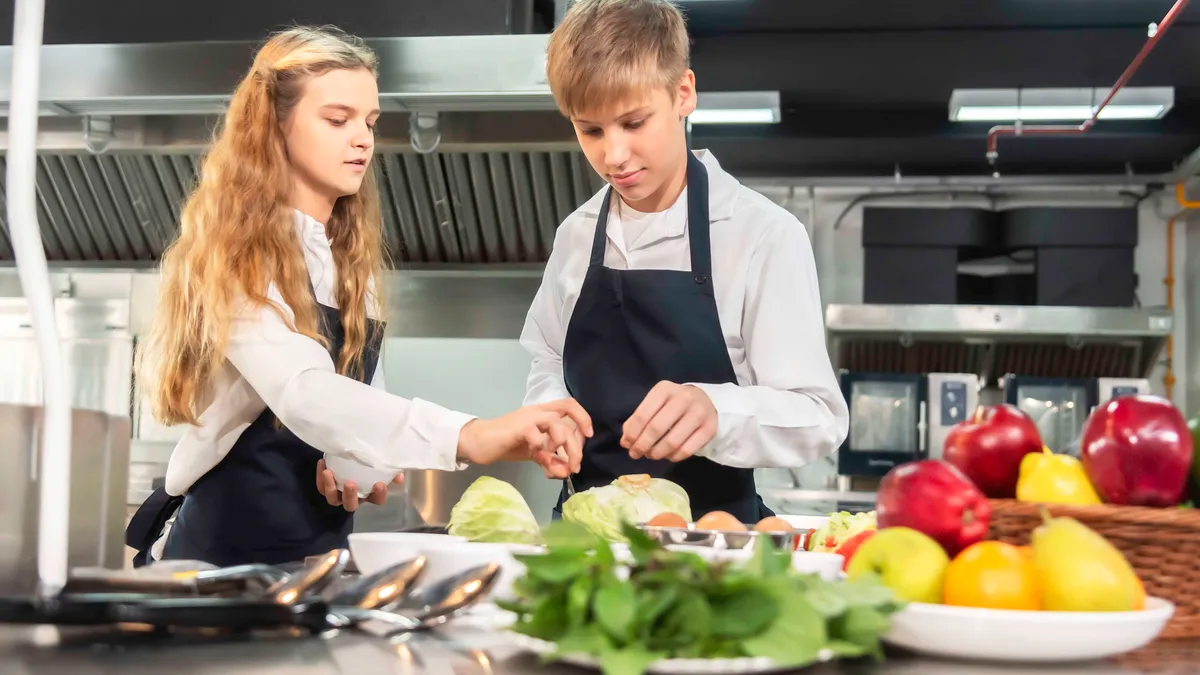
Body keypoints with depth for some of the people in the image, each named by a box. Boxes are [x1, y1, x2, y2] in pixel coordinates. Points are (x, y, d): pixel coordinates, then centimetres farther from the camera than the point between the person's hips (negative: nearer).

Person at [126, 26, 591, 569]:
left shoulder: (354, 261, 6)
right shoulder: (233, 257, -17)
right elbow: (303, 395, -34)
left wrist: (364, 464, -10)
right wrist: (469, 438, -47)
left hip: (320, 551, 7)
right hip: (224, 550, -6)